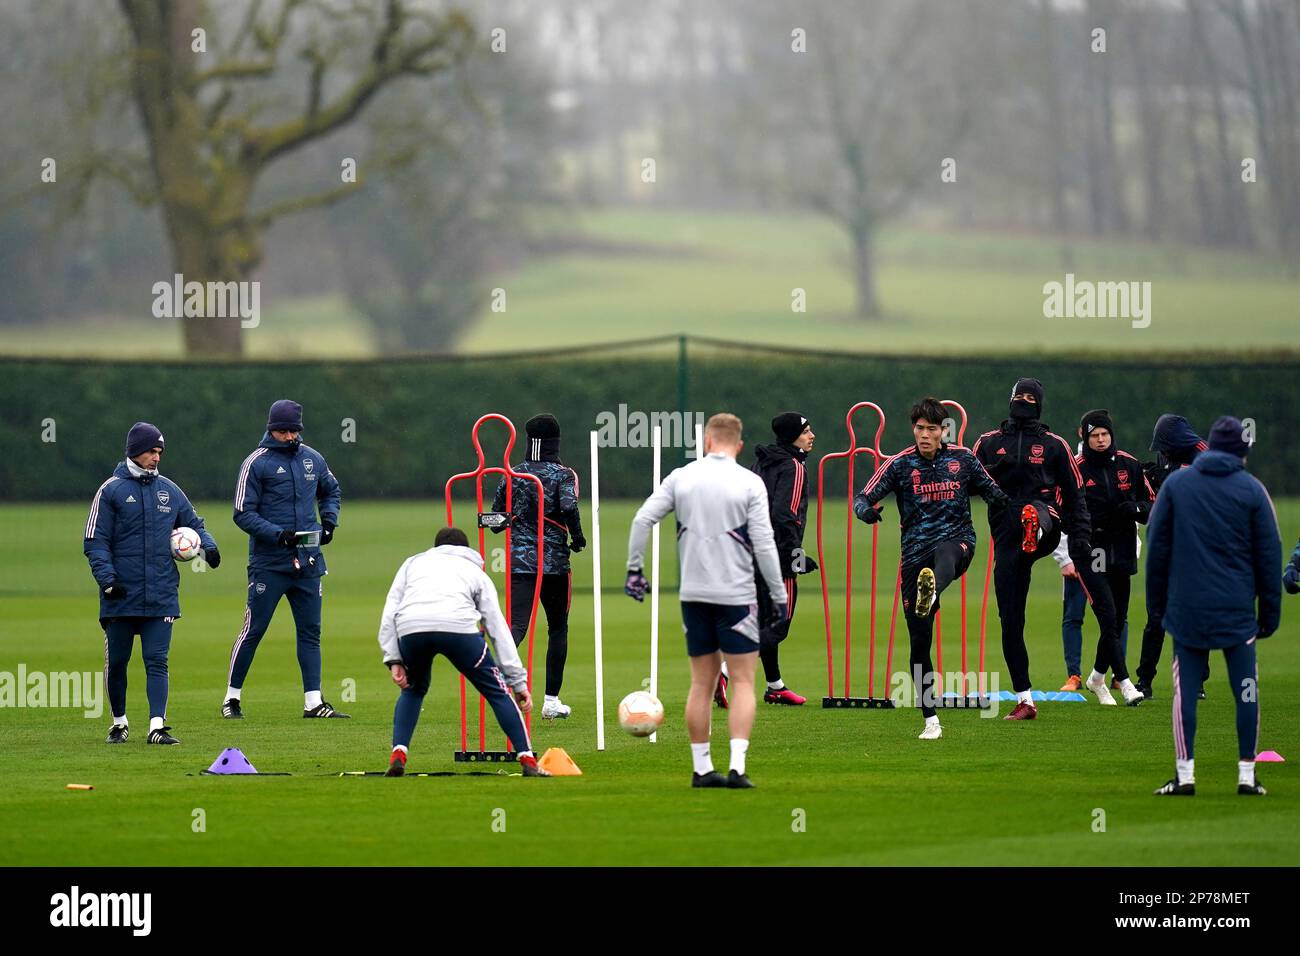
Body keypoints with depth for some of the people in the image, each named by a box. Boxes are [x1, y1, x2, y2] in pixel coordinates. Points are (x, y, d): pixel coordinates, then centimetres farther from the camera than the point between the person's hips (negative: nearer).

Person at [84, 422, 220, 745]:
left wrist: (208, 546, -2)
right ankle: (119, 722, 21)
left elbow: (193, 524, 20)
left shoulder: (169, 490, 11)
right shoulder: (111, 490, 0)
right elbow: (95, 542, -2)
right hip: (121, 597, -2)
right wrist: (107, 579, -15)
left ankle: (157, 726, -11)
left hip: (161, 595, 2)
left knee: (157, 661, -5)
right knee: (116, 661, 6)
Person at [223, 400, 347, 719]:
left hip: (308, 561, 5)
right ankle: (232, 698, 7)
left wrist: (329, 522, 11)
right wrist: (278, 535, -20)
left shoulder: (312, 458, 11)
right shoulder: (256, 463, -6)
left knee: (310, 631, 3)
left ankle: (313, 702, 4)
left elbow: (330, 491, 30)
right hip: (269, 562, -5)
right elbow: (243, 514, -8)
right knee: (253, 629, -3)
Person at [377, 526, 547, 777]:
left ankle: (397, 756, 15)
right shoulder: (476, 573, 33)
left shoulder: (414, 563, 36)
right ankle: (528, 761, 6)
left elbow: (389, 613, 22)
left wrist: (393, 660, 18)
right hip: (457, 626, -2)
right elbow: (499, 629, 29)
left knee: (413, 689, 30)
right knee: (497, 690, 13)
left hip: (410, 629, 2)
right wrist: (518, 681, 29)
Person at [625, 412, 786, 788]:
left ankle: (702, 768, 13)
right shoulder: (749, 483, -5)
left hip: (693, 594, 3)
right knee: (743, 681, 1)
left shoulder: (681, 477, 4)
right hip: (736, 595, -3)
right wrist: (778, 595, -3)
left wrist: (634, 568, 8)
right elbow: (764, 543, -9)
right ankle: (737, 767, -12)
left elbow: (643, 519, -1)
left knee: (702, 682, 12)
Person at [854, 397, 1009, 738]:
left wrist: (1007, 502, -5)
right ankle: (930, 720, 9)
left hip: (957, 540, -1)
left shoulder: (962, 458, 9)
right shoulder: (899, 464, 5)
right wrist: (866, 510, -22)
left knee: (944, 554, -41)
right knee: (919, 641, -2)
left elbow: (991, 492, 19)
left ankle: (931, 592, -76)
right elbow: (862, 497, 2)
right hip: (915, 553, 1)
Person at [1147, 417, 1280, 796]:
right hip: (1238, 611, -1)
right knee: (1246, 690, 5)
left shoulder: (1175, 484, 5)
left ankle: (1184, 774, -3)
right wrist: (1270, 612, 8)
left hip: (1187, 609, 1)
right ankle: (1247, 775, 4)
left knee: (1185, 690, 3)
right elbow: (1269, 554, 3)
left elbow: (1156, 547, 7)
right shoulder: (1252, 490, 1)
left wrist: (1156, 604, 13)